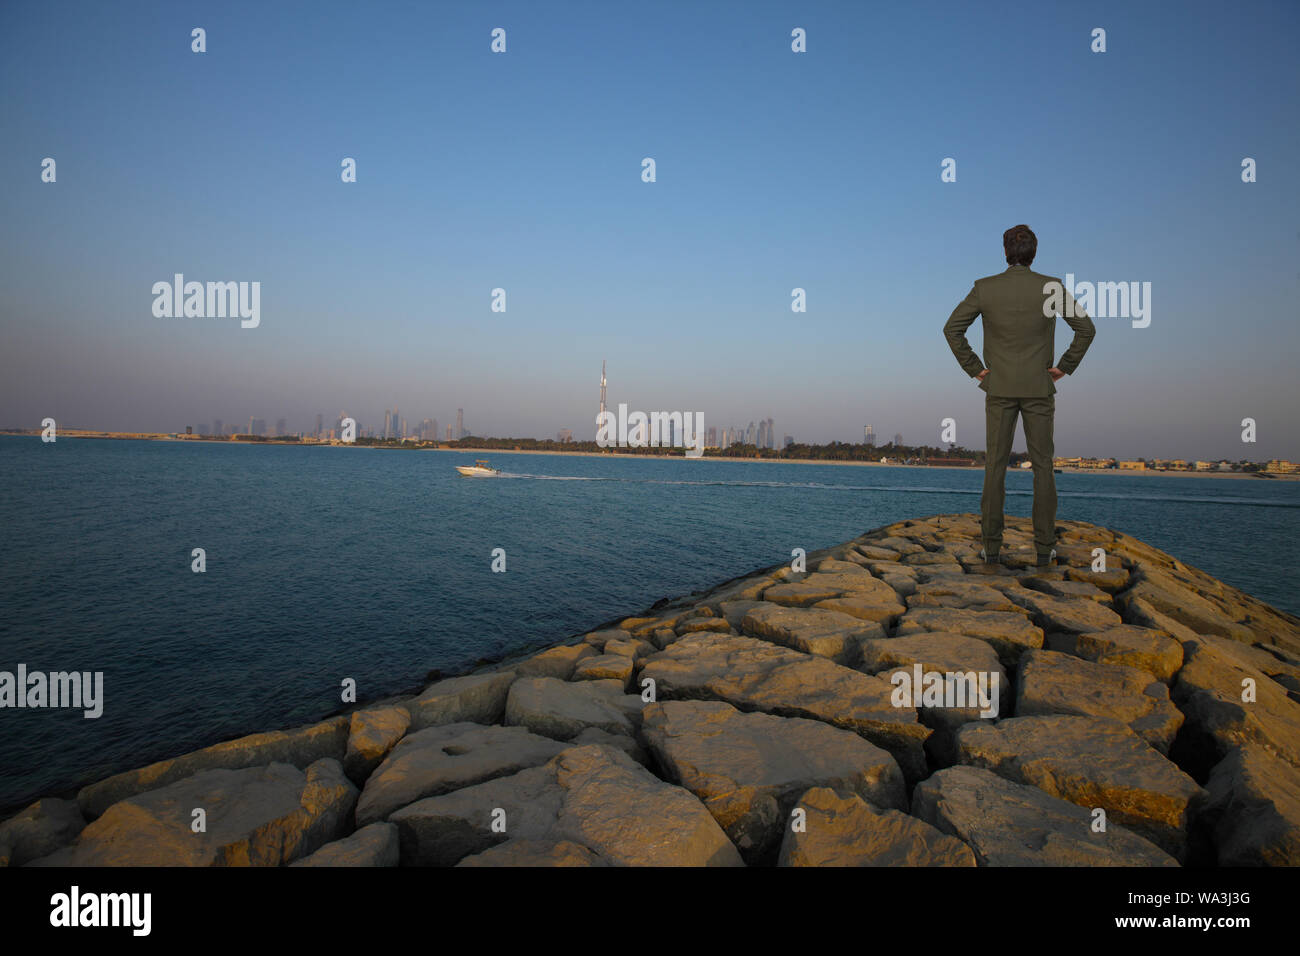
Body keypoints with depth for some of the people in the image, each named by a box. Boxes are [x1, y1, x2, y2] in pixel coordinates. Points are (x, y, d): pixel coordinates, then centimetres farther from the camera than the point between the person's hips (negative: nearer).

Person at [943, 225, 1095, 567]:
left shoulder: (985, 288, -4)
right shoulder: (1052, 287, -3)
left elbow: (952, 329, -5)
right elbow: (1086, 329, -3)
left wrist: (974, 368, 1)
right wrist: (1064, 367, 5)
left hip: (999, 388, 0)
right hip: (1039, 388, 0)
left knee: (995, 466, 3)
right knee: (1042, 466, 5)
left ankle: (991, 545, 3)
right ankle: (1044, 547, 6)